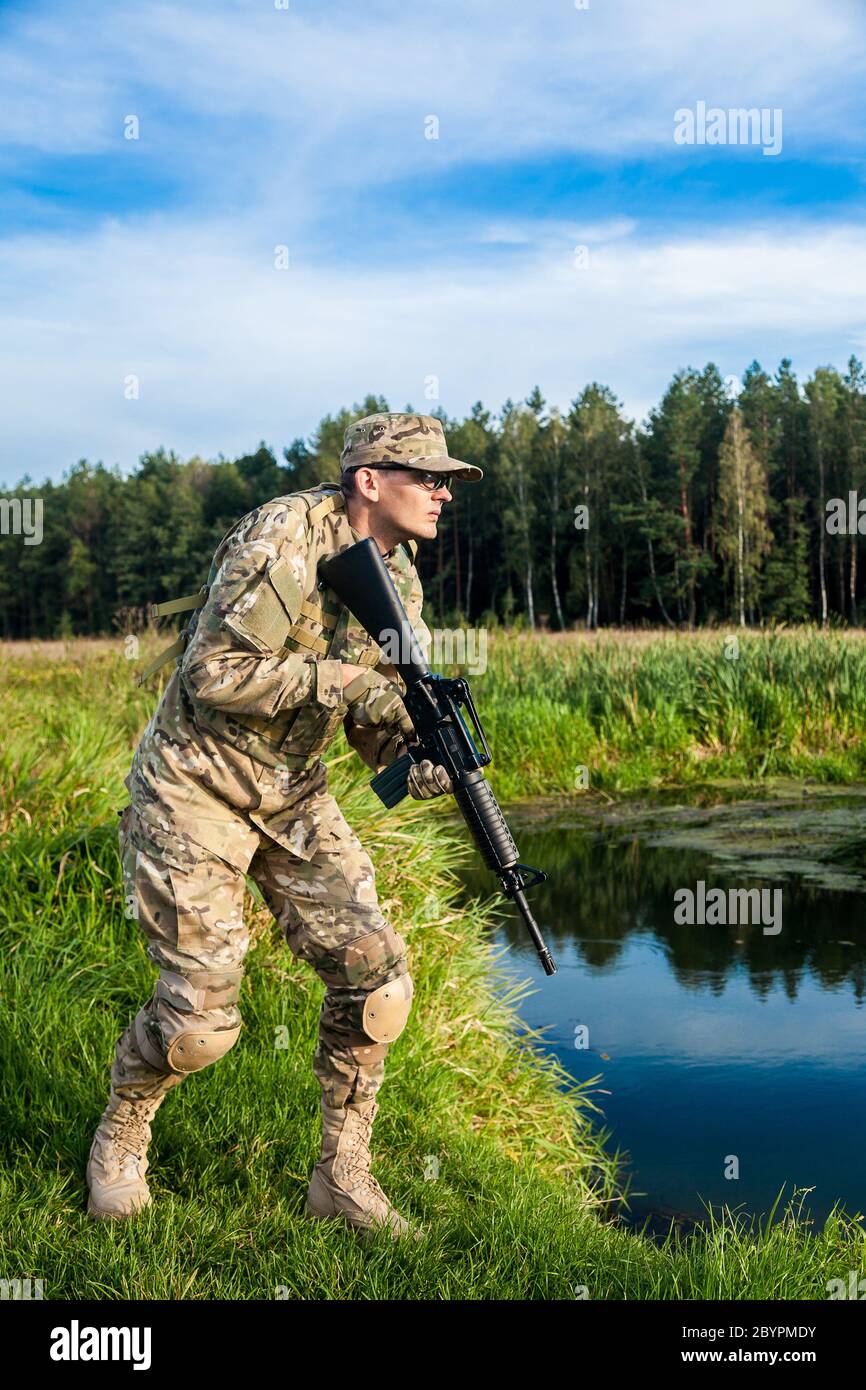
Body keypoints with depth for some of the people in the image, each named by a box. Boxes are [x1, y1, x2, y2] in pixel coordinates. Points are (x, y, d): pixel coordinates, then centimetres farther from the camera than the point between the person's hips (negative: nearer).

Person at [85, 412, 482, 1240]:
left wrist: (413, 758, -16)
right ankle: (120, 1135, 24)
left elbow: (374, 711, 6)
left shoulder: (398, 577, 3)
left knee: (374, 973, -4)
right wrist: (345, 682, -26)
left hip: (292, 791, 7)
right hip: (195, 788, -7)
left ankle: (342, 1178, 13)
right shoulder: (285, 539, -21)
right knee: (200, 1016, -8)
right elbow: (212, 675, -25)